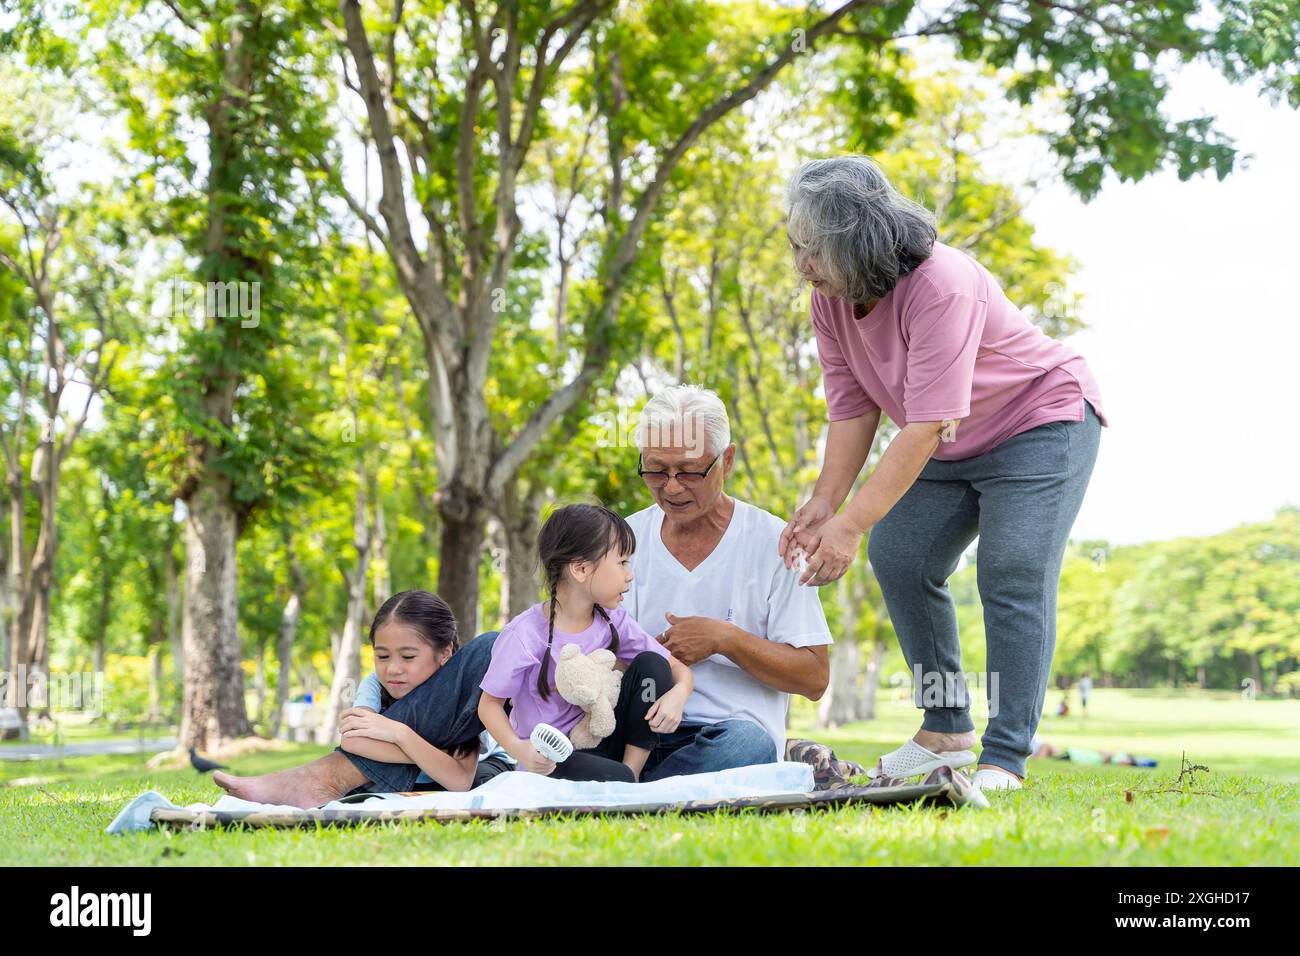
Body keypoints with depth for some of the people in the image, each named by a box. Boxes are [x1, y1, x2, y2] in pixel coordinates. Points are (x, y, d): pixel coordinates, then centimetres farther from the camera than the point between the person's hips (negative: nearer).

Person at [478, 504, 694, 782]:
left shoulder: (612, 620, -2)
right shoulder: (525, 635, -18)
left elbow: (677, 668, 4)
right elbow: (490, 704, -8)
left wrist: (678, 694, -20)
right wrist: (518, 749, -27)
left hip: (601, 739, 7)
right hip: (550, 760, -7)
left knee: (651, 664, -11)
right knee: (616, 779, -37)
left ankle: (632, 771, -7)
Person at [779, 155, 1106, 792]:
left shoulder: (940, 286, -35)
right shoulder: (830, 295, -11)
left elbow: (926, 426, -37)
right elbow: (851, 407, -7)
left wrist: (850, 524, -38)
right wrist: (823, 502, -17)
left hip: (1042, 422, -8)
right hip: (952, 447, 8)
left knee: (1013, 575, -20)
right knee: (898, 559, -1)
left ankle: (1005, 761, -20)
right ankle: (946, 731, 8)